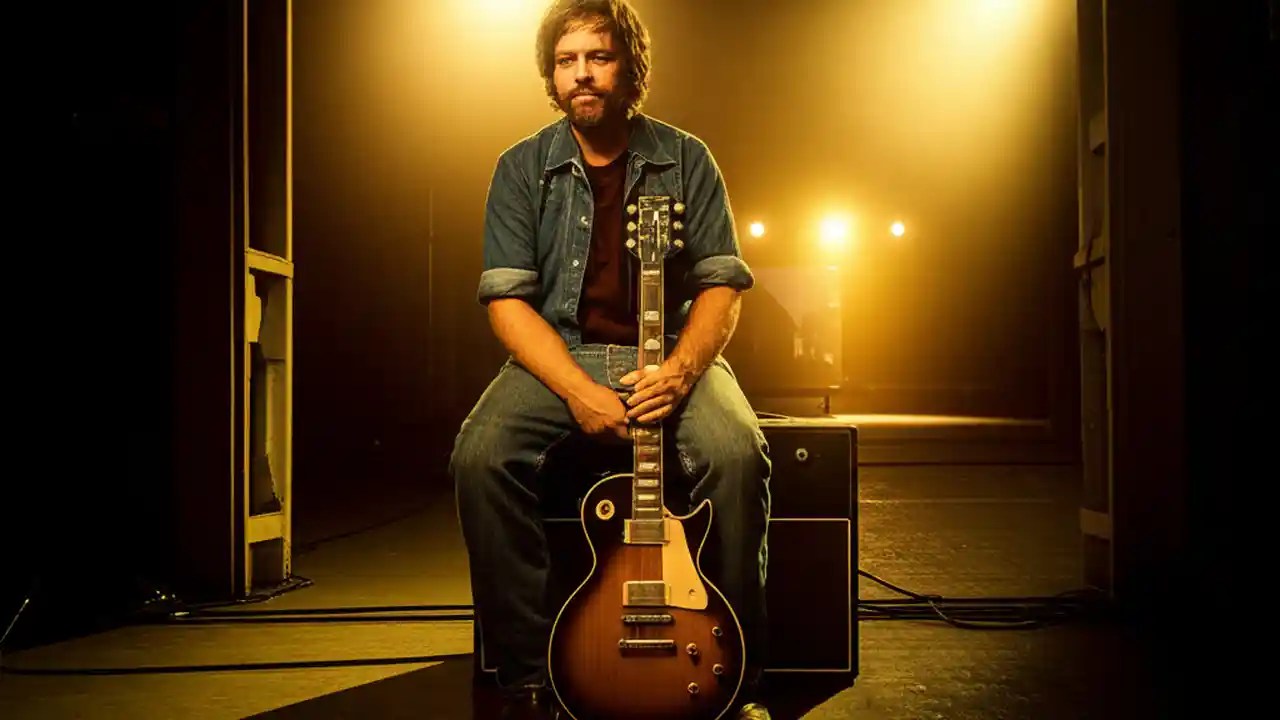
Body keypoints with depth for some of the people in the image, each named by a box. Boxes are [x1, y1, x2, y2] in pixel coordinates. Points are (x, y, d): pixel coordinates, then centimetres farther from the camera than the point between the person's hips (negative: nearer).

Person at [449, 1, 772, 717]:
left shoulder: (687, 159, 5)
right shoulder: (522, 168, 4)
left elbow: (722, 284, 0)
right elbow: (507, 298, -4)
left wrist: (680, 370, -21)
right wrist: (577, 389, -21)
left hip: (672, 351, 0)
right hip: (557, 356, 1)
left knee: (738, 453, -31)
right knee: (481, 456, -29)